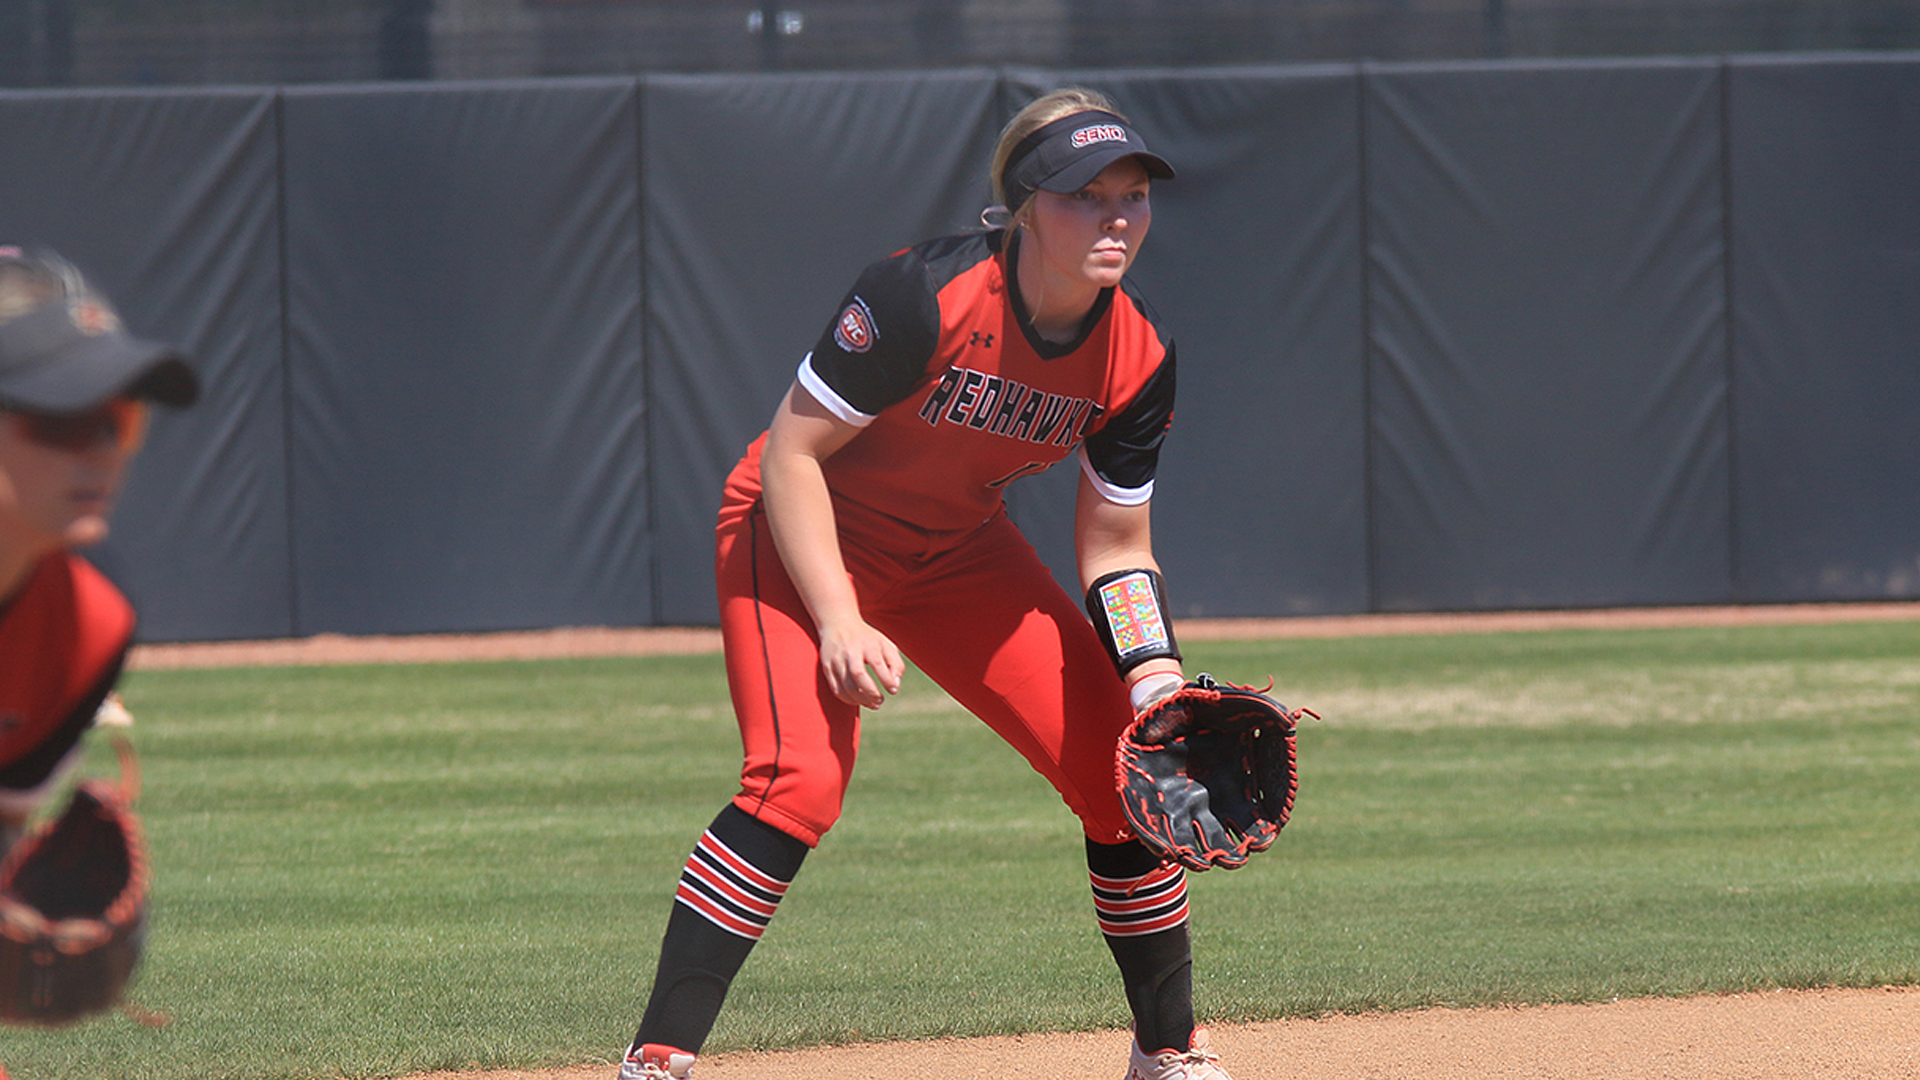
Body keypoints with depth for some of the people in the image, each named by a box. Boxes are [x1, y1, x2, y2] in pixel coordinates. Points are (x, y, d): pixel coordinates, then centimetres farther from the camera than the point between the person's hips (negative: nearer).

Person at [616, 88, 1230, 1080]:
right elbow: (793, 451, -23)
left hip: (959, 552, 6)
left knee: (1125, 765, -2)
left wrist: (1155, 680, -18)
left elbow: (1115, 544, -2)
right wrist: (838, 621, -31)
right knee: (800, 777, -28)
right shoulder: (924, 298, -31)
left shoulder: (1140, 356, -13)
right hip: (807, 539, -6)